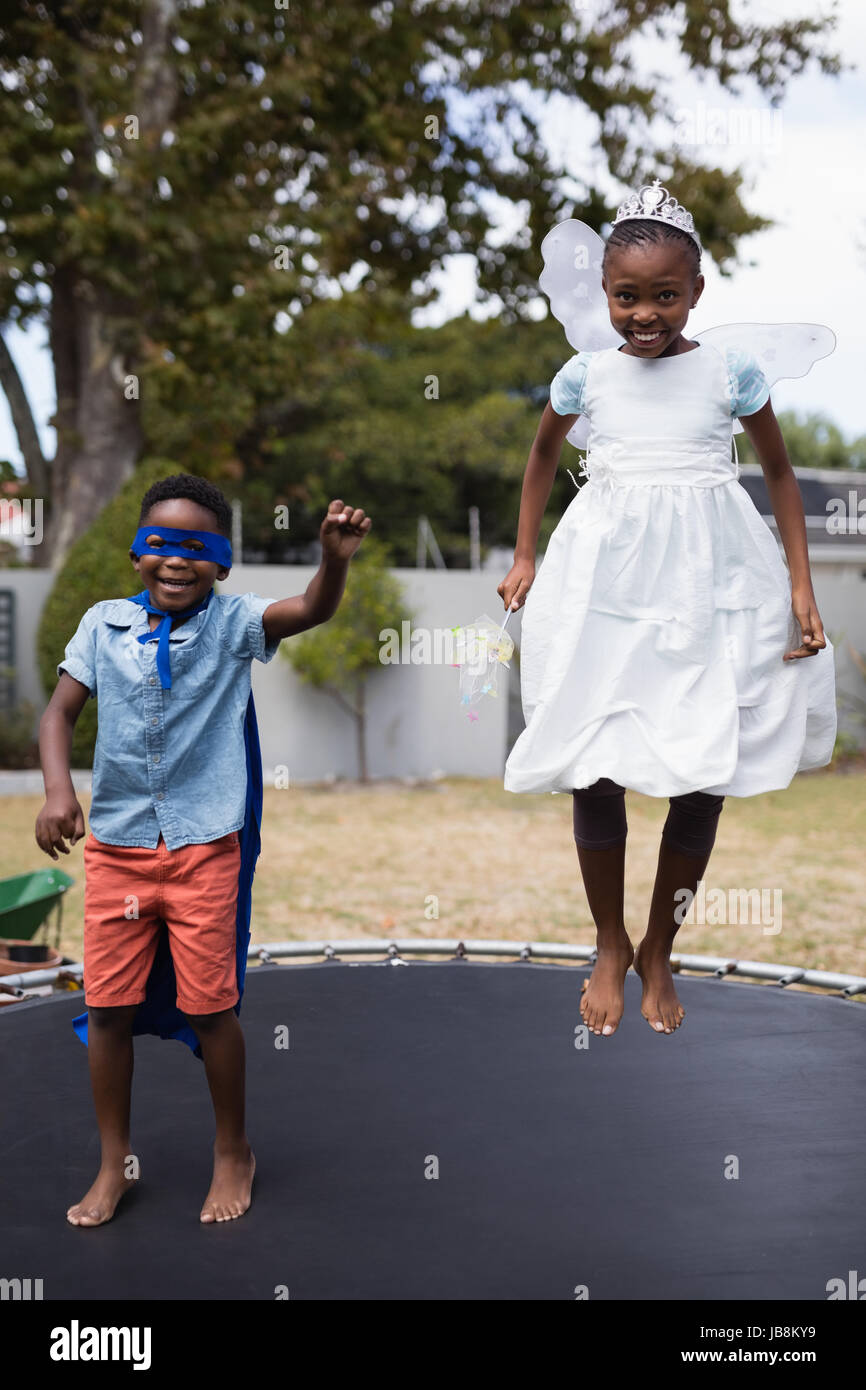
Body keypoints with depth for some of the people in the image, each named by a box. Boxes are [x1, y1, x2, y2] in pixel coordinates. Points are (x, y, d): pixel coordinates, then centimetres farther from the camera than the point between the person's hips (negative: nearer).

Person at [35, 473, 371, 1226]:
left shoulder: (233, 621, -5)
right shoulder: (105, 623, 2)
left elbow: (312, 609, -22)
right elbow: (61, 711, 4)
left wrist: (335, 558, -43)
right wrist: (58, 789, -12)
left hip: (205, 846, -3)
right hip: (115, 845, 3)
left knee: (209, 1007, 4)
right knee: (107, 1005, 9)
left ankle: (233, 1152, 27)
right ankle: (115, 1163, 28)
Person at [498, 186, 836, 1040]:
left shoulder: (732, 372, 0)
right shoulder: (585, 376, 3)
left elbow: (779, 471, 9)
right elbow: (543, 457, 22)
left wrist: (801, 584, 3)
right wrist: (524, 557, 18)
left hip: (710, 584, 0)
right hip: (606, 584, 1)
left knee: (704, 780, 3)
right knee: (596, 774, 2)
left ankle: (658, 953, 23)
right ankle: (610, 948, 24)